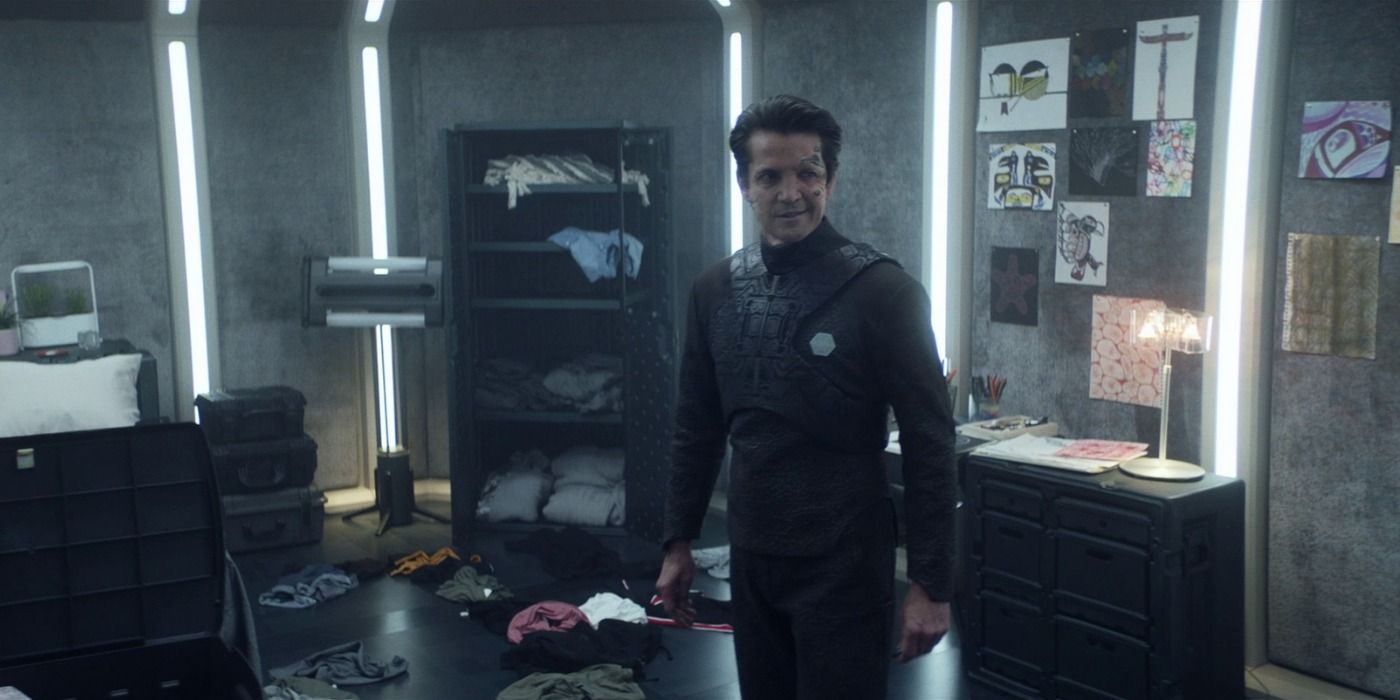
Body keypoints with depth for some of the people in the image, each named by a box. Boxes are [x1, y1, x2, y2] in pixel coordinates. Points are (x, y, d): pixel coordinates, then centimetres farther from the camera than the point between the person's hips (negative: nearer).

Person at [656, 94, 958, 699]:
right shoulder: (714, 291, 2)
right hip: (750, 560, 5)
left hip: (844, 565, -4)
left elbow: (928, 447, -11)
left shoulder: (882, 291, -13)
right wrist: (678, 542, 12)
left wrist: (931, 583, -12)